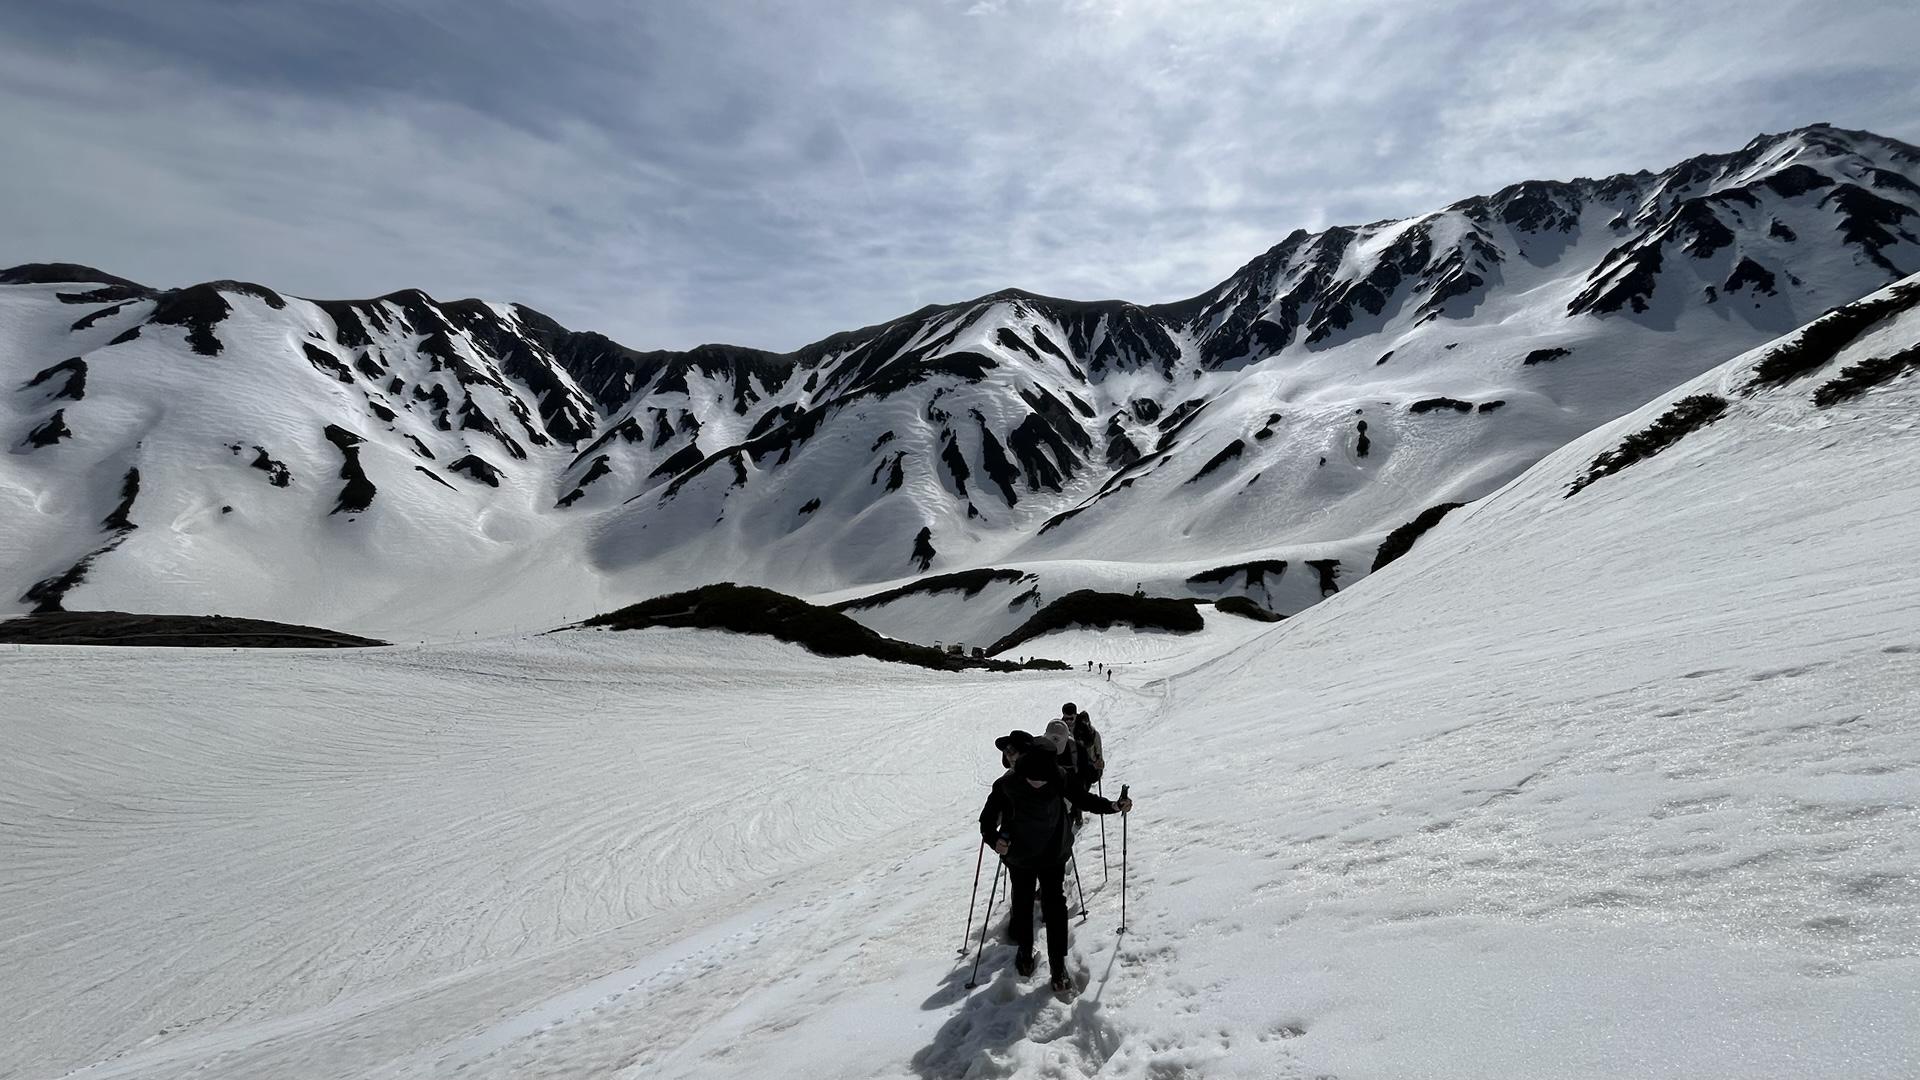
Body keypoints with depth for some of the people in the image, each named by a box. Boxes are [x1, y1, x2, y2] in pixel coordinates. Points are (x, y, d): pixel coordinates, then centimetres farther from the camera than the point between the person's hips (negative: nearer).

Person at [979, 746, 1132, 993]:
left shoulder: (1059, 781, -18)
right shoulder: (1006, 786, -23)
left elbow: (1083, 799, -3)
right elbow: (987, 819, -16)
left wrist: (1113, 806, -16)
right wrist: (994, 839, -35)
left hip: (1053, 857, 0)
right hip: (1019, 859, 0)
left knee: (1055, 908, -2)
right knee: (1022, 906, 16)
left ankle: (1058, 967, 14)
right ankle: (1024, 952, 42)